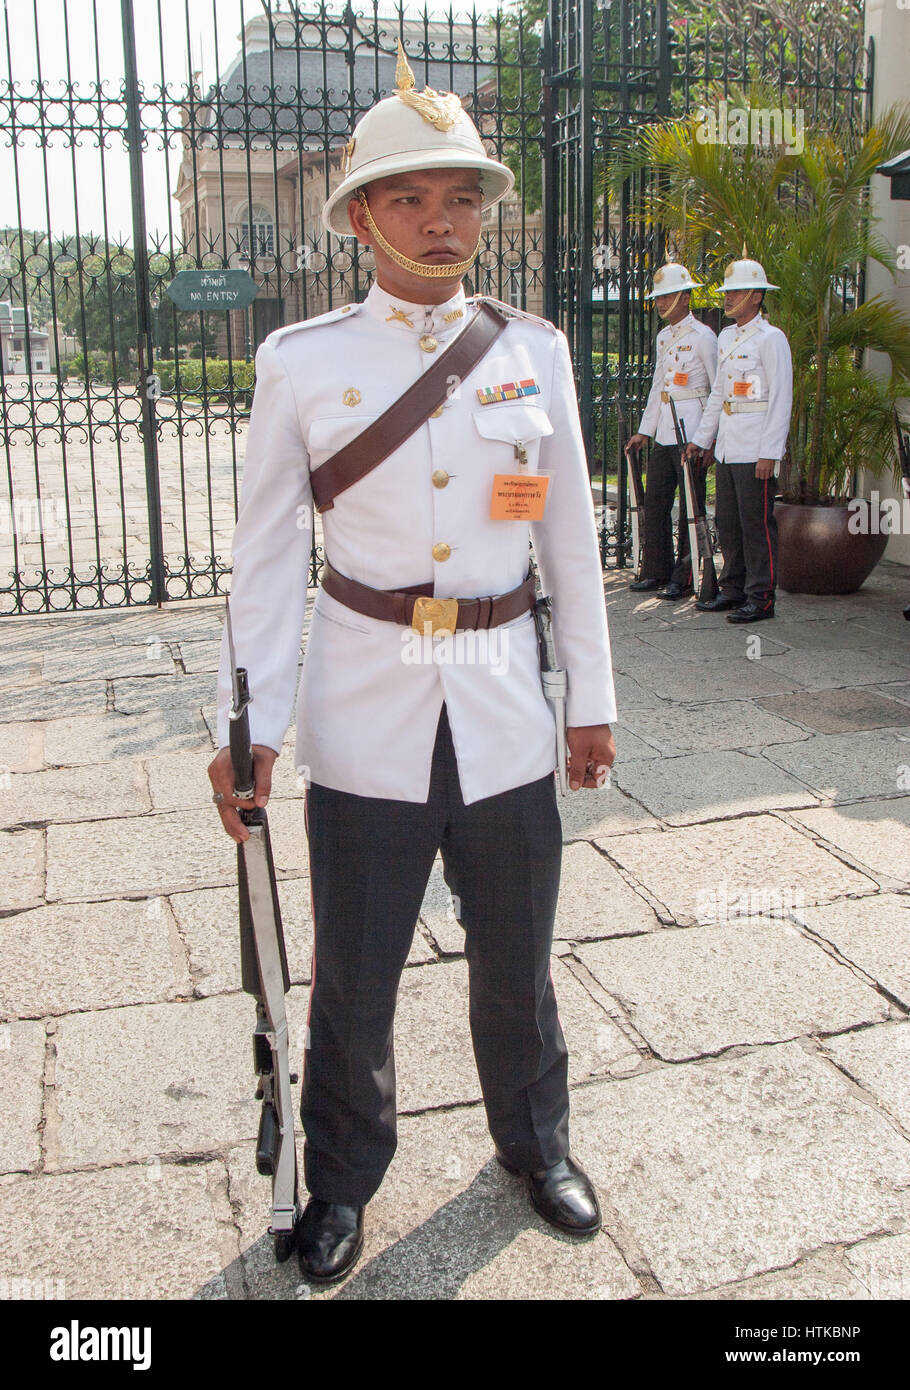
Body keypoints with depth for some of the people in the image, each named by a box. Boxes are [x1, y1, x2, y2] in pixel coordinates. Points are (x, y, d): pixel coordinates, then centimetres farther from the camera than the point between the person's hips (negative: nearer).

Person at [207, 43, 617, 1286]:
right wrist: (248, 723, -5)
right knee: (355, 974, 9)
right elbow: (267, 555, -1)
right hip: (366, 714, -1)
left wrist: (593, 697, 9)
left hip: (506, 705, 2)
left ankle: (536, 1145, 42)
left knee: (516, 961, 16)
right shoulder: (300, 363, -3)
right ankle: (342, 1181, 35)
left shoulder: (536, 352, 3)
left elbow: (572, 538, 7)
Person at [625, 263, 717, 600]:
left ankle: (684, 578, 2)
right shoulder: (663, 337, 17)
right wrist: (644, 431, 20)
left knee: (690, 507, -3)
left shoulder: (702, 336, -7)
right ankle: (656, 571, 18)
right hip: (664, 431, 8)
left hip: (692, 433, -8)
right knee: (655, 501, 8)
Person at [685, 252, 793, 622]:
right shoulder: (726, 337, 16)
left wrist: (769, 452, -17)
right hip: (727, 446, 8)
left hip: (755, 449, -8)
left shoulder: (771, 338, -7)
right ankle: (734, 589, 22)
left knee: (756, 522, -5)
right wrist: (700, 438, 20)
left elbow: (781, 398, -12)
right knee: (727, 521, 11)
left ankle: (761, 597, 2)